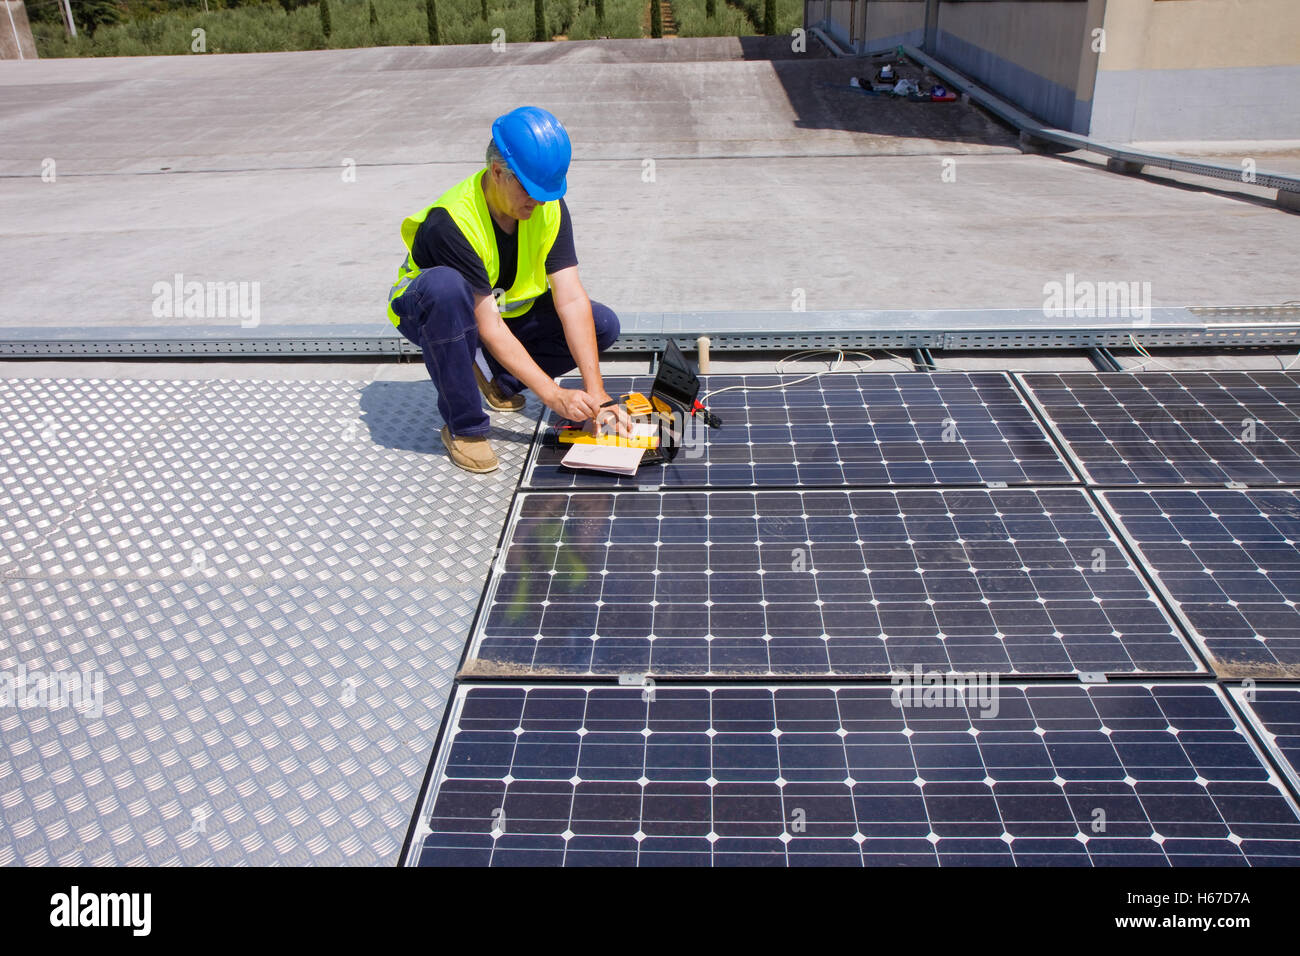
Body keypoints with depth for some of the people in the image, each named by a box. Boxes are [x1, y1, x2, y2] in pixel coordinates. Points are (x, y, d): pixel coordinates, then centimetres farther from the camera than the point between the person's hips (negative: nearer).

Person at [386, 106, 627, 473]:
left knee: (603, 325, -13)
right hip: (426, 312, -5)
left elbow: (571, 299, -23)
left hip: (510, 309, 5)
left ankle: (501, 380, 6)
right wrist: (553, 395, -36)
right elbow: (488, 326, -34)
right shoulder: (451, 221, -34)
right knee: (445, 286, -42)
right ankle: (463, 426, -25)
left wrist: (596, 393, -31)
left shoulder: (549, 208, -18)